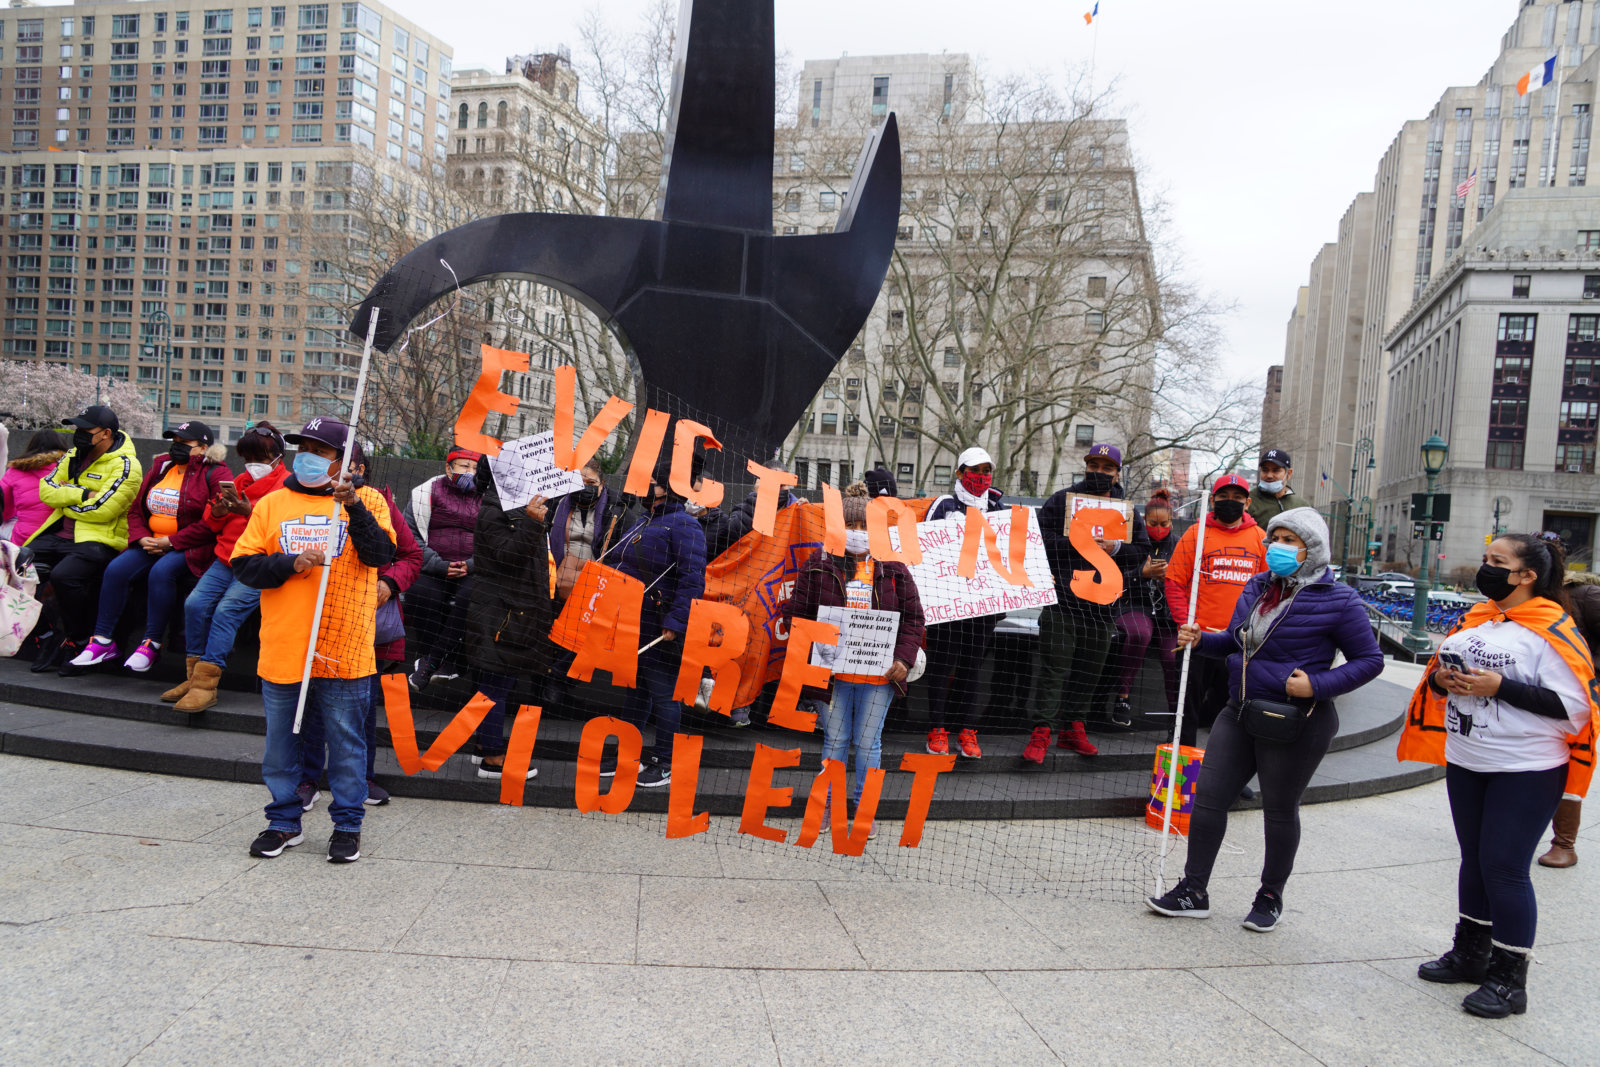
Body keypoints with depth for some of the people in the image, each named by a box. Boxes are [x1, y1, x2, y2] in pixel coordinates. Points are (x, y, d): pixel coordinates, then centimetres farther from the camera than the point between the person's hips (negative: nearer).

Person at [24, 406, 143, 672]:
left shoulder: (125, 465, -10)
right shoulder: (74, 456, 15)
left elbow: (101, 510, -18)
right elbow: (47, 490, 7)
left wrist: (65, 501, -2)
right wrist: (81, 494, -9)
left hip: (98, 540, -8)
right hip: (59, 536, 8)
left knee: (64, 575, -32)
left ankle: (79, 643, -13)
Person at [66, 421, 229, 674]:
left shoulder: (215, 474, -5)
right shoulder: (160, 468, 16)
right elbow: (136, 509, 21)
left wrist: (171, 541, -15)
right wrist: (142, 538, 0)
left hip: (192, 548, -7)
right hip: (152, 545, 7)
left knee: (161, 571, -33)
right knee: (116, 569, -16)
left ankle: (151, 644, -24)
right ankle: (103, 640, -9)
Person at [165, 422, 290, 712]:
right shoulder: (240, 481, 20)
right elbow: (214, 525, 22)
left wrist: (249, 511, -27)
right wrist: (218, 511, -1)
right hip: (226, 560, 7)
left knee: (227, 609, -23)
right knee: (195, 603, -13)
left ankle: (206, 685, -21)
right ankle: (195, 676, -3)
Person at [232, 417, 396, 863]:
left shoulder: (366, 500, 3)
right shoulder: (272, 504, 9)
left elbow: (380, 553, -12)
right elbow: (244, 564, 5)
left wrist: (355, 508, -24)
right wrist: (290, 564, -12)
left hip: (344, 650, -3)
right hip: (282, 649, 3)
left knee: (345, 742, 6)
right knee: (281, 740, 13)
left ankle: (348, 824, 19)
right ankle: (284, 821, 28)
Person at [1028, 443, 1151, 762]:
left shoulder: (1127, 509, 13)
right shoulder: (1061, 500, 3)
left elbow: (1142, 550, 9)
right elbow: (1040, 538, -4)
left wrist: (1115, 548, -10)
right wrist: (1075, 543, -17)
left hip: (1103, 603, 4)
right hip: (1062, 598, -4)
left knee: (1089, 669, 11)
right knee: (1054, 667, -6)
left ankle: (1073, 728, 23)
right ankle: (1042, 732, -4)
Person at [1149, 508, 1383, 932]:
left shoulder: (1338, 601, -11)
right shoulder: (1257, 588, 7)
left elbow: (1370, 660, -7)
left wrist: (1317, 685, -19)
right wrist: (1200, 640, -2)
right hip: (1240, 713, 6)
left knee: (1280, 810, 10)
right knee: (1208, 796, 3)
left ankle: (1270, 897, 30)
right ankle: (1193, 892, 14)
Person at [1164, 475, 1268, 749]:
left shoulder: (1259, 538, 7)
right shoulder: (1196, 533, -2)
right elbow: (1174, 582, -3)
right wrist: (1187, 623, -12)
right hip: (1200, 638, -3)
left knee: (1224, 700, 14)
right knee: (1190, 701, 4)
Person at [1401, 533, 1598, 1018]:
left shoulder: (1550, 629, -13)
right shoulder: (1477, 618, 9)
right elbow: (1443, 672, 18)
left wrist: (1501, 687, -23)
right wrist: (1440, 678, -5)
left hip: (1526, 772, -7)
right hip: (1466, 763, 7)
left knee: (1505, 867, -3)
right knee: (1475, 860, 17)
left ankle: (1509, 979, 10)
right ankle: (1471, 953, 32)